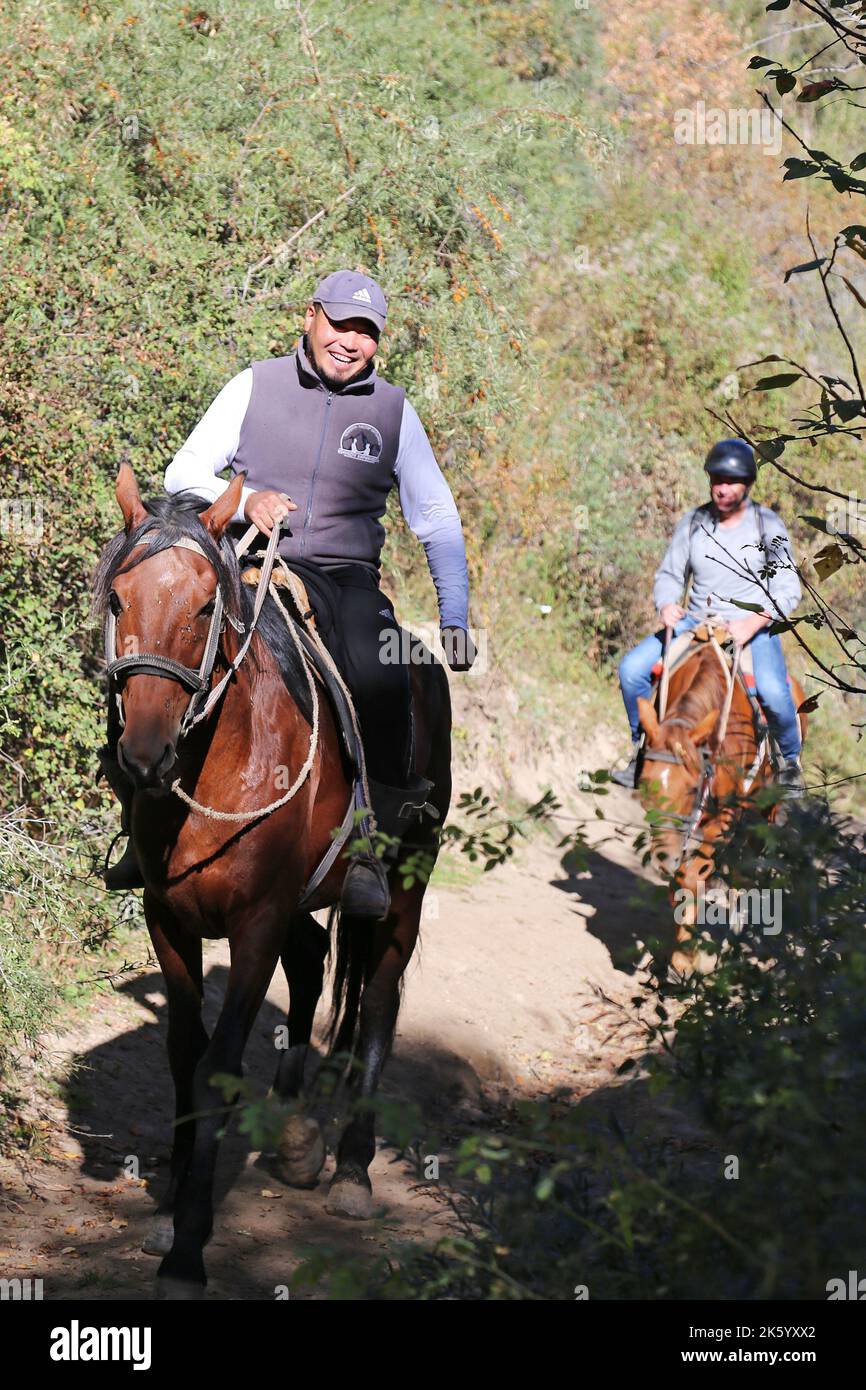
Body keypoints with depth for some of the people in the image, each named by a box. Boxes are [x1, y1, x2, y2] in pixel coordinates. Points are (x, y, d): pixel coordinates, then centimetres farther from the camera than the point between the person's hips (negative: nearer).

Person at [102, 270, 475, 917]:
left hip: (346, 577, -1)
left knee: (381, 680, -32)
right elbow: (183, 475, 7)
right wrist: (245, 502, -13)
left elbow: (438, 520, 14)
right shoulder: (255, 386, 6)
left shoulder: (394, 409, 8)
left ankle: (371, 845, -19)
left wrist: (456, 620, 7)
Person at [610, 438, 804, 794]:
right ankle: (643, 751, 4)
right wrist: (666, 605, -13)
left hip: (754, 626, -4)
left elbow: (787, 589, -7)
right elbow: (669, 574, 11)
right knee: (631, 668, -15)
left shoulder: (768, 525, -4)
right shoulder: (693, 522, 5)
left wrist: (752, 624, -23)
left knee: (773, 692, -32)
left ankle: (790, 761, -3)